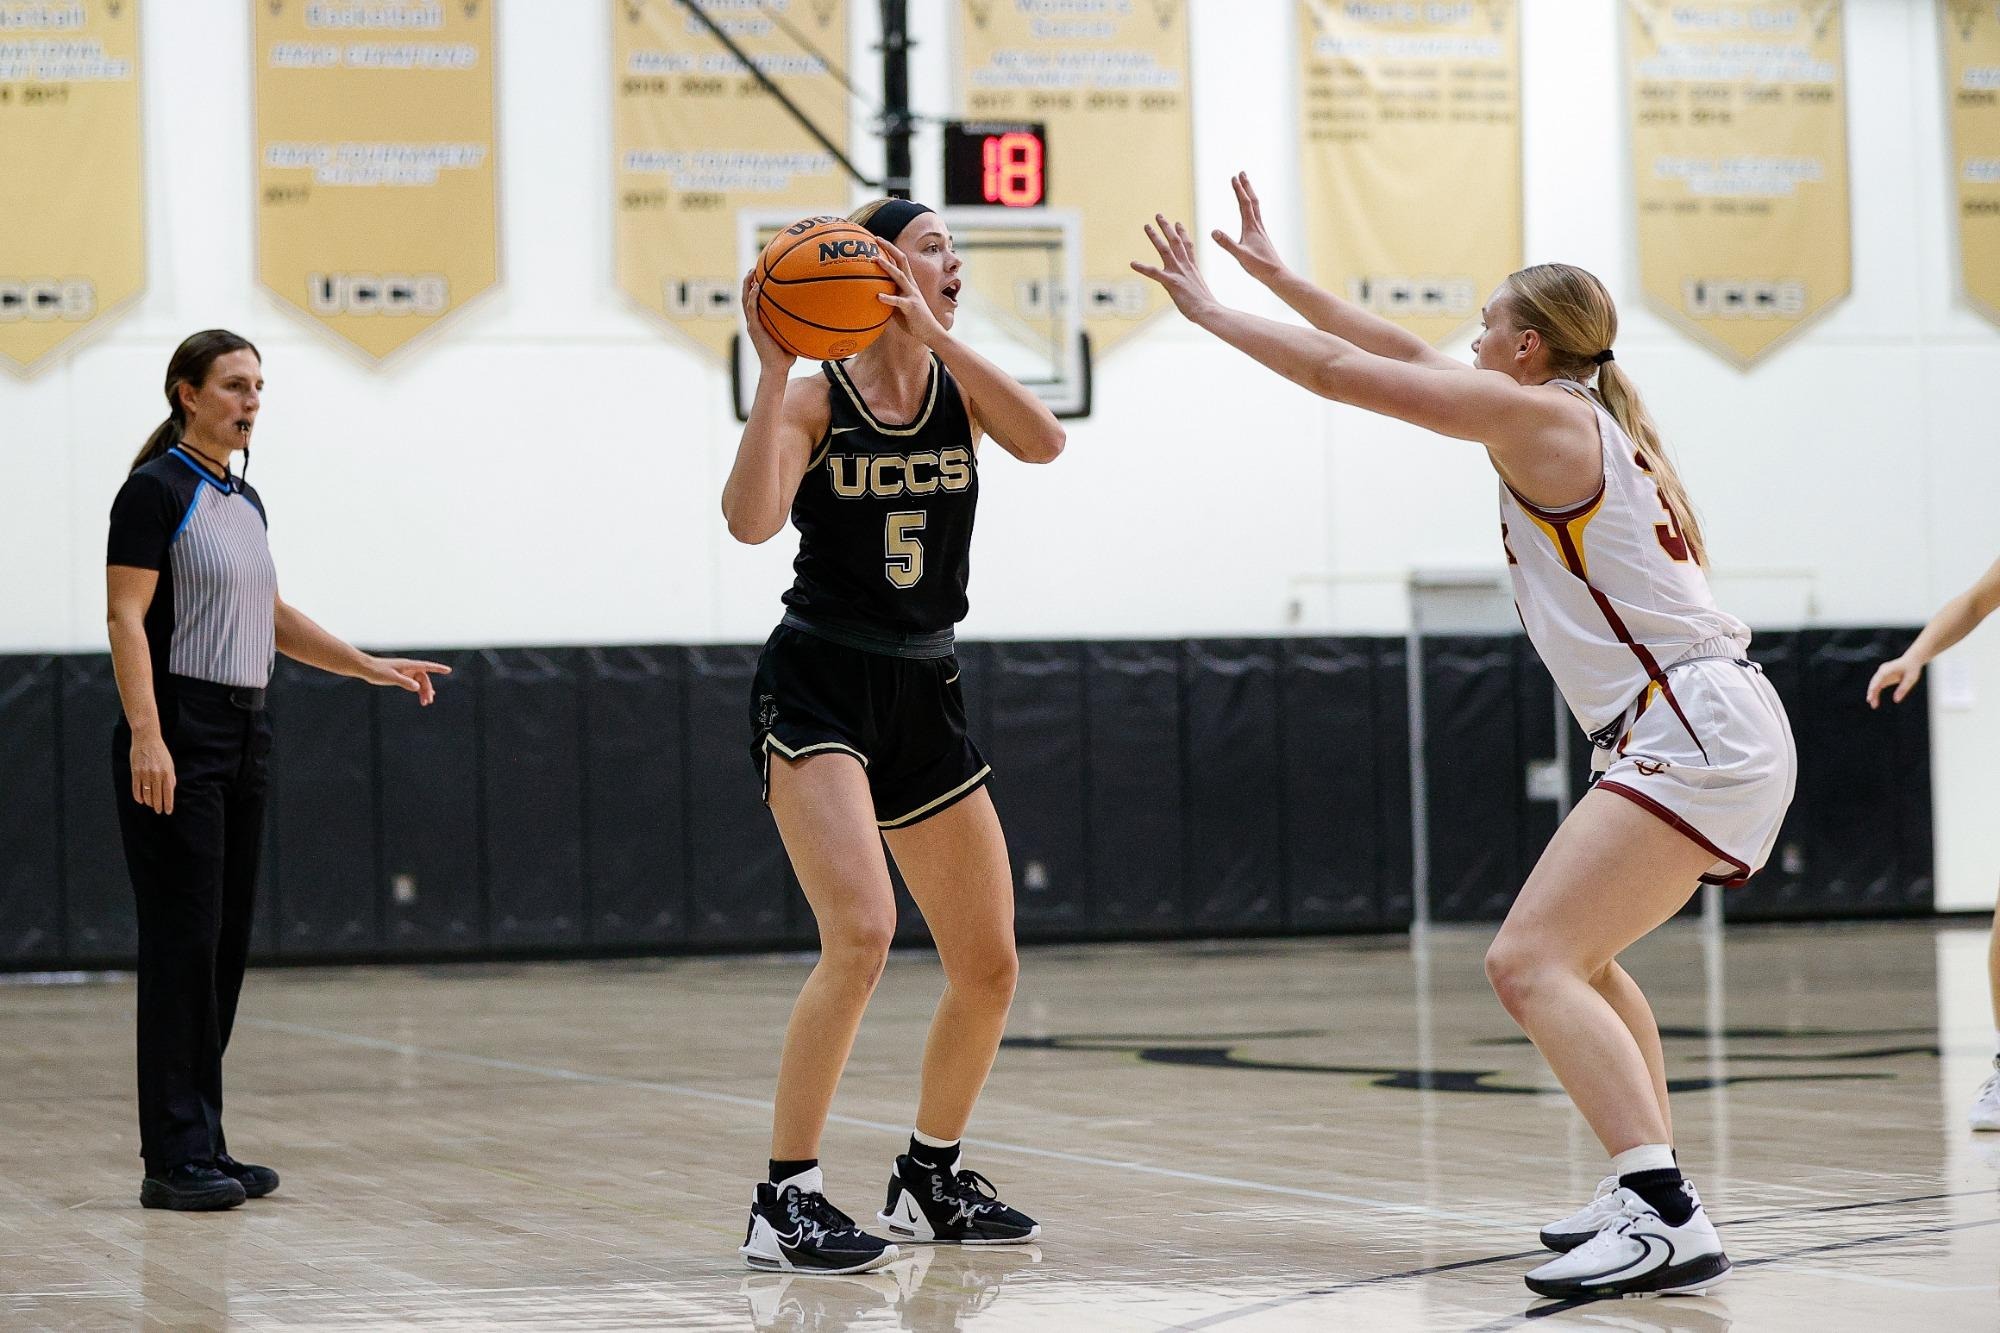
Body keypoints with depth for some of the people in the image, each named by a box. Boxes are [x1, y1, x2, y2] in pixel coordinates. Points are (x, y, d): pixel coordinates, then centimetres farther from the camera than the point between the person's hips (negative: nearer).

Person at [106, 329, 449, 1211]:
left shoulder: (243, 501, 15)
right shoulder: (157, 489, -9)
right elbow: (126, 618, -15)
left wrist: (372, 667, 19)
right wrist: (146, 736, -25)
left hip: (242, 737, 9)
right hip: (177, 738, -8)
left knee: (227, 941, 8)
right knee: (183, 939, -9)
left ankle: (204, 1144, 14)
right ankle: (173, 1161, -6)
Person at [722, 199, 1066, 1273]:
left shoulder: (961, 381, 3)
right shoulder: (815, 397, -8)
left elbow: (1043, 442, -18)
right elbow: (751, 520, -24)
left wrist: (934, 334, -25)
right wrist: (773, 369, -28)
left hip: (924, 698, 6)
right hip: (818, 688, -6)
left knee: (988, 966, 9)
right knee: (862, 932, -25)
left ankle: (928, 1181, 29)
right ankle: (784, 1204, -19)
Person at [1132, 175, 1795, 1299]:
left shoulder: (1540, 415, -7)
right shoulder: (1593, 422, 18)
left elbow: (1341, 372, -6)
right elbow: (1406, 357, 26)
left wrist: (1211, 309, 5)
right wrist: (1275, 275, 29)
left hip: (1693, 734, -10)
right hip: (1705, 731, 10)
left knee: (1531, 962, -19)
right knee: (1580, 957, 25)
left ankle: (1664, 1217, -31)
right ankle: (1652, 1199, 24)